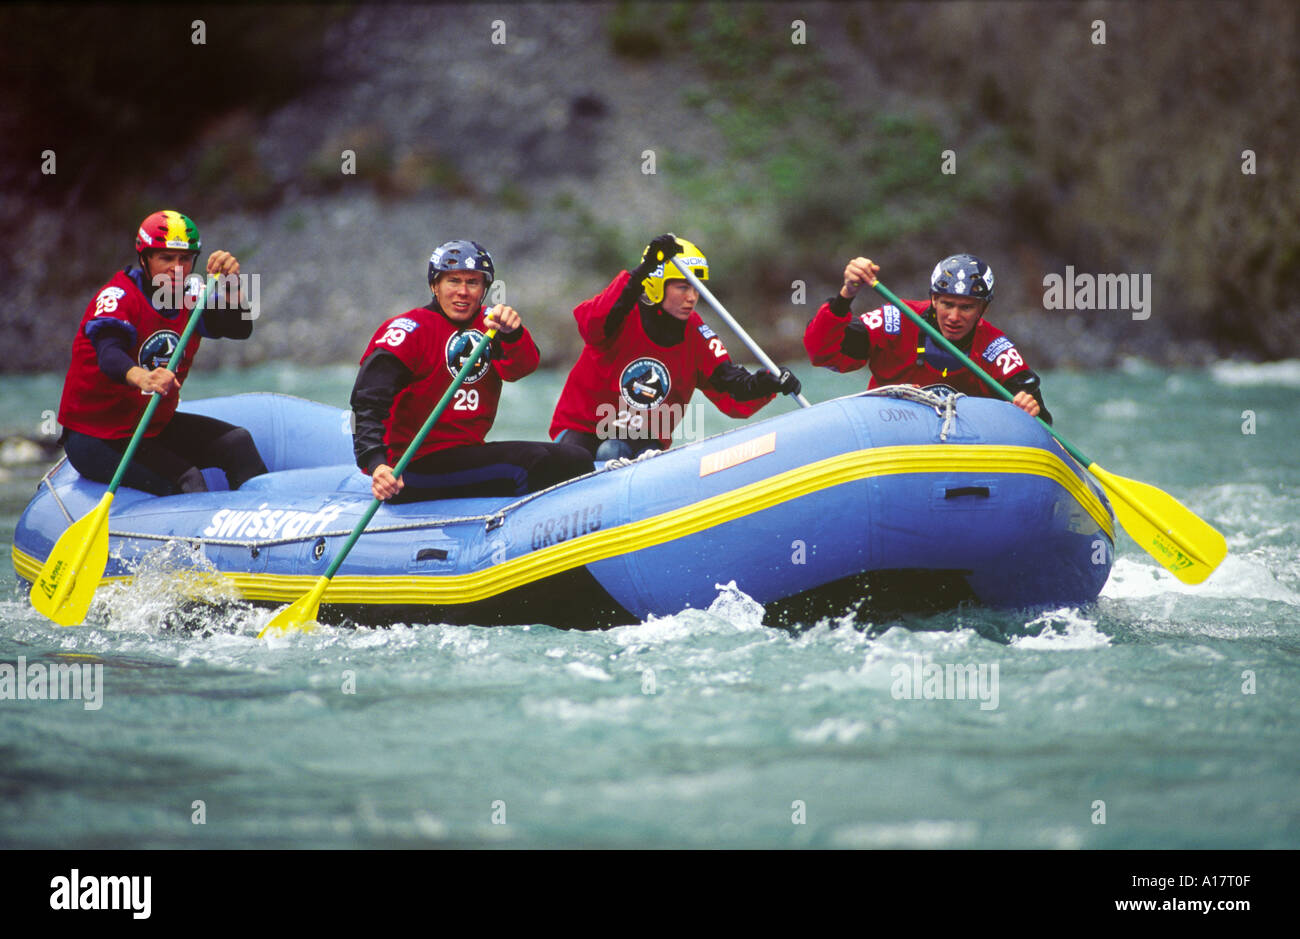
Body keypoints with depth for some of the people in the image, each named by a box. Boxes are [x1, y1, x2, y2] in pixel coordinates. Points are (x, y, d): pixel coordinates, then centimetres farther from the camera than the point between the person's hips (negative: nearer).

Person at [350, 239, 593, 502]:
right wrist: (376, 465, -32)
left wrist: (512, 333, -31)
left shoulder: (487, 324, 11)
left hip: (468, 452, 7)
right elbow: (369, 403, -16)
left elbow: (522, 367, -8)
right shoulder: (410, 329, -7)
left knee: (576, 461, -5)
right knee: (531, 462, -25)